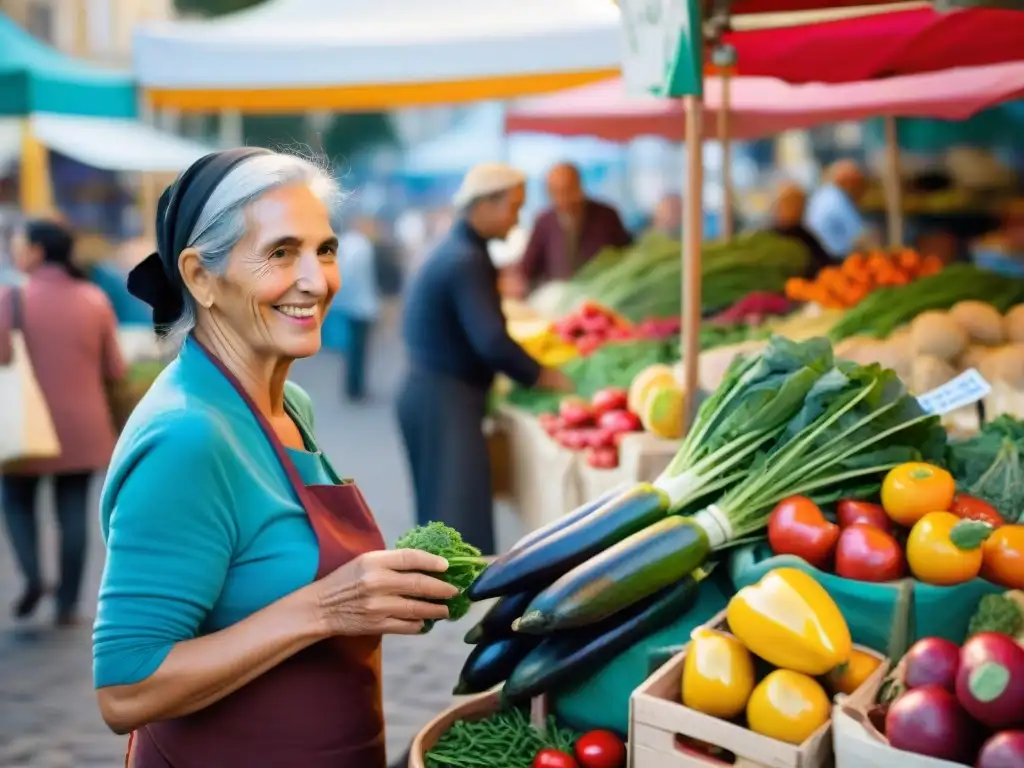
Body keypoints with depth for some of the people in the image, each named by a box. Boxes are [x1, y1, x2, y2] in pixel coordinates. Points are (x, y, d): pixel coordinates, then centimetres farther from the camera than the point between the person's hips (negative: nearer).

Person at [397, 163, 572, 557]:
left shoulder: (454, 250, 14)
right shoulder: (467, 261, -17)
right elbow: (490, 341, -25)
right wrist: (541, 375, -12)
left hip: (430, 394, 10)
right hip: (445, 400, -10)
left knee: (441, 512, 14)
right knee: (461, 515, -7)